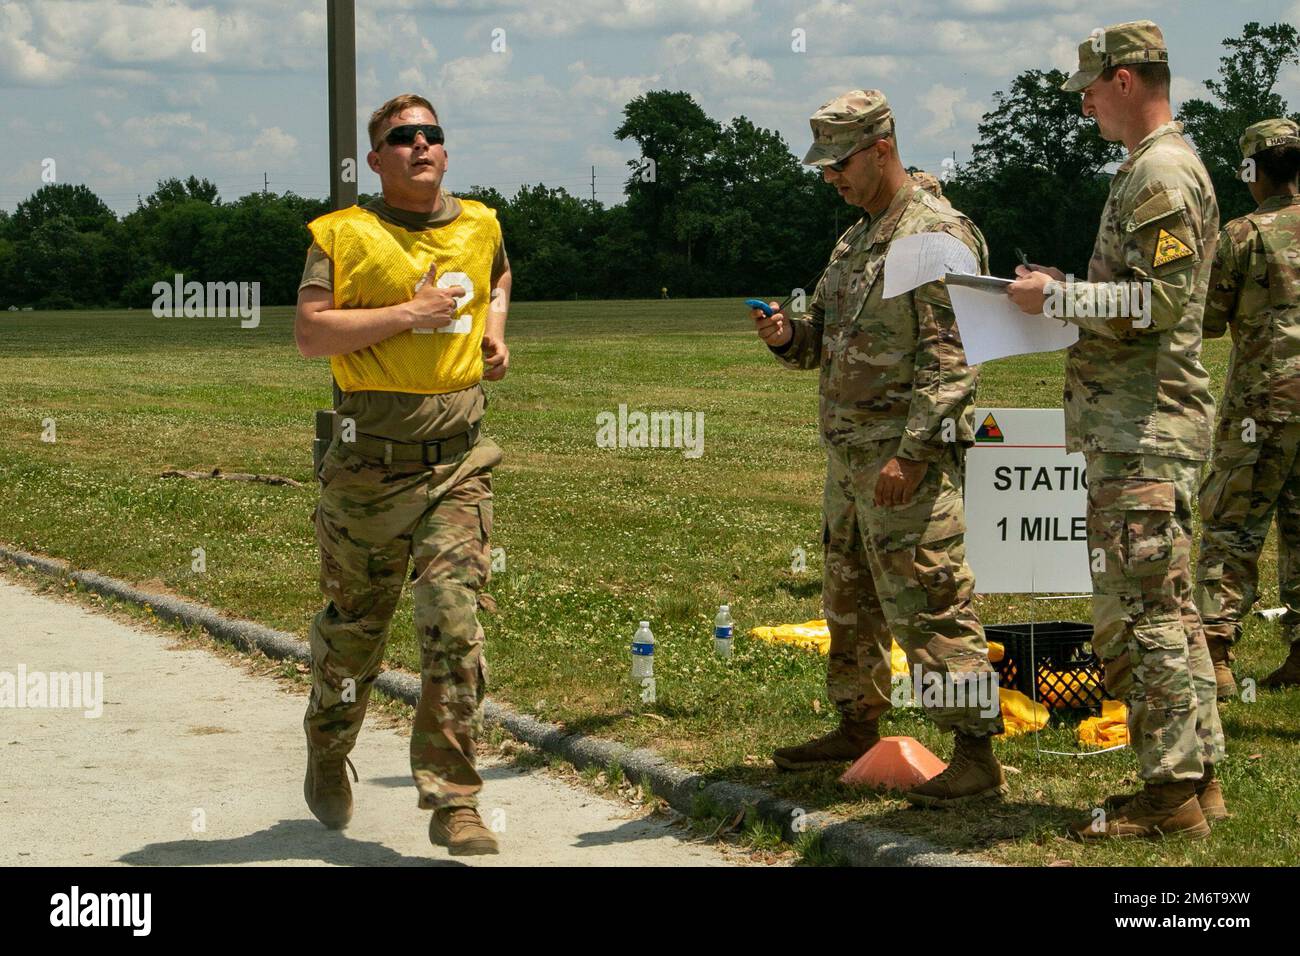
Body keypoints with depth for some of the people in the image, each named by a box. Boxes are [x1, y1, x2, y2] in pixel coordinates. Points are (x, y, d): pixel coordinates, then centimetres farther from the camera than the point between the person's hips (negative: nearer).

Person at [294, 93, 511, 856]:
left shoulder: (481, 226, 11)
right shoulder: (344, 235, -3)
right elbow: (310, 331, -14)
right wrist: (408, 314, -17)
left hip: (459, 457, 2)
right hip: (370, 457, -2)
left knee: (456, 621, -10)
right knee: (355, 621, 12)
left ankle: (455, 802, -6)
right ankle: (328, 757, 39)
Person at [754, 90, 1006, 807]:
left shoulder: (938, 235, -12)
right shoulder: (854, 242, 18)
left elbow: (950, 359, -19)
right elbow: (824, 341, 24)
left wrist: (911, 453, -24)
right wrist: (787, 337, 0)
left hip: (907, 457, -9)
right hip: (848, 452, 9)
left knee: (928, 603, -10)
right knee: (849, 599, 17)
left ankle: (977, 755, -7)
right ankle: (858, 724, 30)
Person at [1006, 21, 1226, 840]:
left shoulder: (1160, 174, -13)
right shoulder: (1160, 169, 19)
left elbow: (1162, 301, -21)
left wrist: (1058, 296, -14)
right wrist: (1070, 294, 16)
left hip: (1144, 433, -11)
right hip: (1144, 427, 11)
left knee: (1138, 612, -8)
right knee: (1167, 609, 14)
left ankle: (1170, 793, -5)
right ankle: (1198, 775, 20)